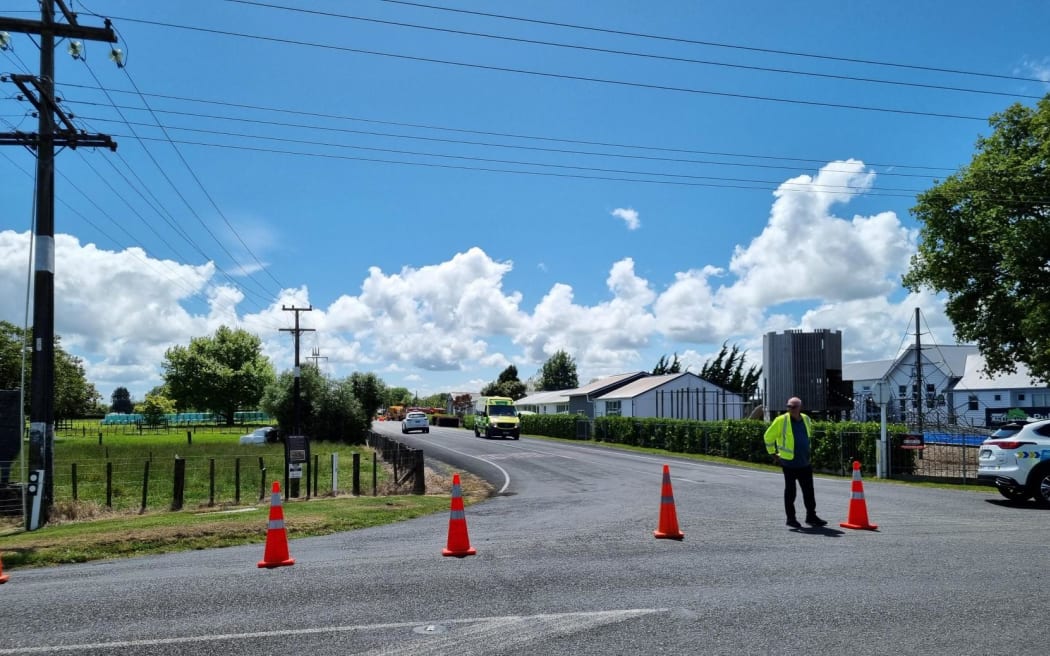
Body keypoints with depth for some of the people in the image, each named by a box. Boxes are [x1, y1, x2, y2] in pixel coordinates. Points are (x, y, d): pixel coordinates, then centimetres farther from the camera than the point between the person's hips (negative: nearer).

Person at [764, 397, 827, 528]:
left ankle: (811, 516, 19)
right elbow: (769, 436, -3)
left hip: (805, 463, 5)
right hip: (789, 462, -5)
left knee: (809, 490, 9)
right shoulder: (781, 420, -11)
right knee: (790, 491, 2)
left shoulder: (806, 419, 6)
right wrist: (773, 453, -1)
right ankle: (791, 518, 11)